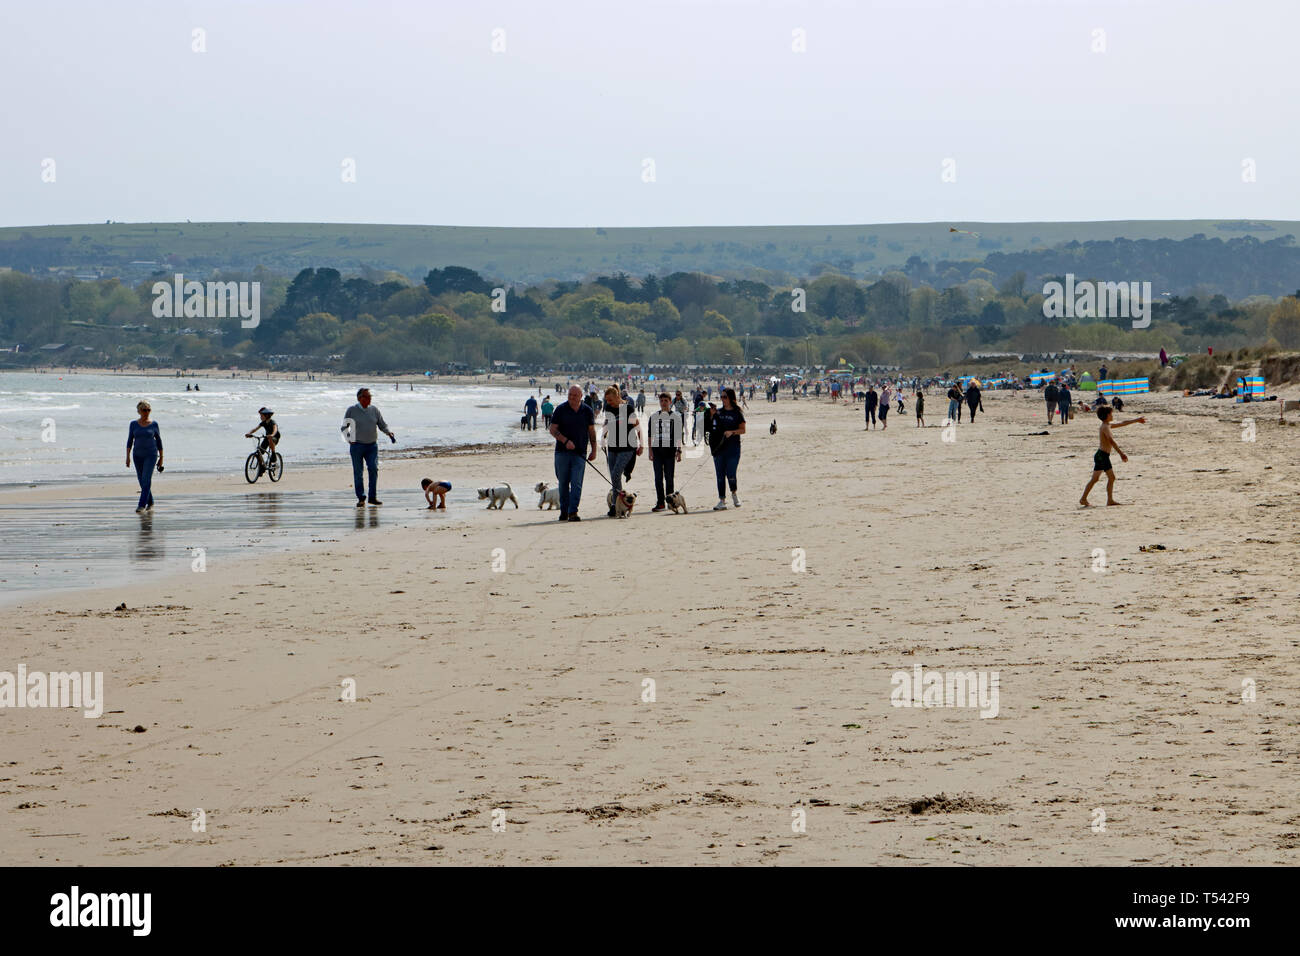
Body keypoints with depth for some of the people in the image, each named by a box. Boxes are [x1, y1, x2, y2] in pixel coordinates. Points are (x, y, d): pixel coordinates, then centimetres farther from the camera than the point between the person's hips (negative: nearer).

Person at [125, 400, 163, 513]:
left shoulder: (154, 424, -2)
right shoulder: (134, 424, 1)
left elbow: (159, 441, 5)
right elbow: (130, 441, 3)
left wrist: (161, 457, 4)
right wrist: (128, 457, -5)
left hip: (151, 455, -3)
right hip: (137, 456, 3)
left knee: (146, 480, -16)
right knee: (142, 481, 10)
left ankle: (142, 506, -18)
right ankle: (150, 503, 30)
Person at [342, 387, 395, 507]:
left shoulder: (374, 410, 7)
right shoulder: (351, 411, 0)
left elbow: (382, 425, 12)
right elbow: (344, 428, 7)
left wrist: (389, 433, -7)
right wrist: (349, 439, -7)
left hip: (372, 445, 2)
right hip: (357, 445, -2)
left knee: (373, 468, -12)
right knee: (358, 472, -3)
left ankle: (373, 497, -4)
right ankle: (361, 498, 5)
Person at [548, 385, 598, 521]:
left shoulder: (587, 411, 5)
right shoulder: (561, 409, -1)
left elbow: (591, 431, 13)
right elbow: (553, 430, -3)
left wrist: (594, 451, 9)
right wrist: (565, 441, -16)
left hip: (580, 453, 0)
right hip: (562, 452, 0)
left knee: (576, 483, -10)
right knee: (563, 483, 6)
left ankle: (573, 512, -13)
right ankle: (564, 511, 18)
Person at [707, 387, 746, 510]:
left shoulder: (737, 413, 0)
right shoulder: (718, 412, 13)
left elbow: (742, 430, -2)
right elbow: (711, 427, 17)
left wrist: (732, 432, -18)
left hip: (733, 446, -4)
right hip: (719, 447, 4)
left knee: (730, 473, -8)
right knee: (720, 474, 1)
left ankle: (734, 493, 20)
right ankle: (722, 500, 4)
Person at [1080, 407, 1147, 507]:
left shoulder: (1107, 426, 17)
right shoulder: (1105, 427, -14)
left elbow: (1122, 423, 29)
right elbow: (1111, 441, -26)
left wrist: (1136, 420, 37)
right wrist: (1121, 453, -32)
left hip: (1105, 457, 10)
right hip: (1101, 456, -10)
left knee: (1111, 477, 8)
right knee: (1095, 478, -10)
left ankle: (1110, 500, 7)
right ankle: (1083, 499, -8)